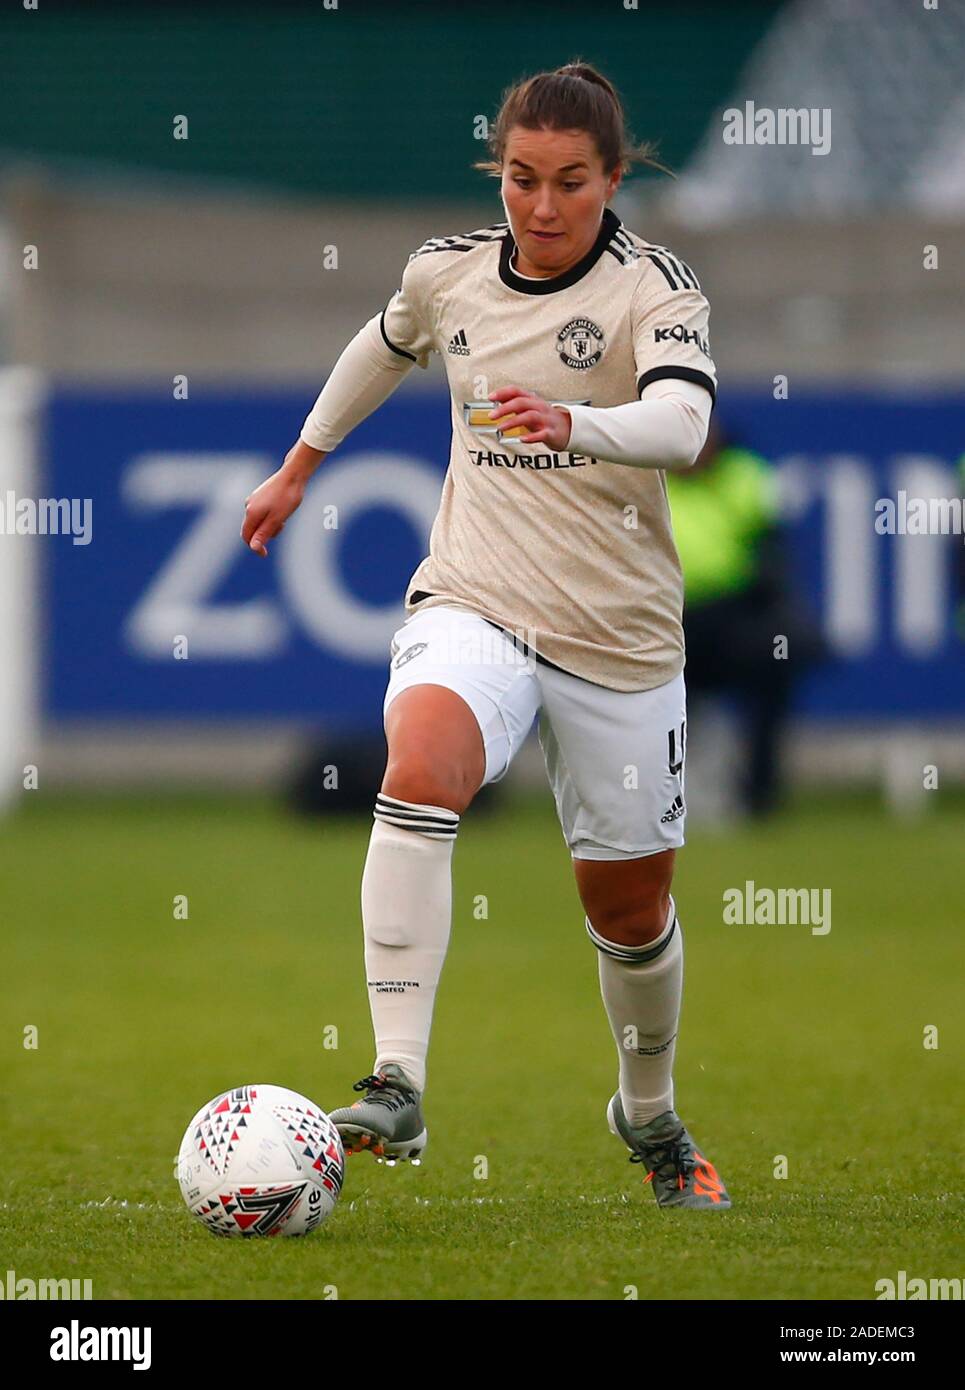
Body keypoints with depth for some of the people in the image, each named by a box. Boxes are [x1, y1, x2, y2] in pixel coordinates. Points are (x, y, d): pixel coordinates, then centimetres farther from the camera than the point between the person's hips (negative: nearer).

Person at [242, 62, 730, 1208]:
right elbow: (384, 347, 26)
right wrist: (299, 466, 35)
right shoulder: (449, 272, 2)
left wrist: (574, 425, -48)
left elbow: (681, 423, -29)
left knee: (630, 903, 10)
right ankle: (396, 1087, -39)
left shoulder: (654, 286, -10)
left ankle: (650, 1114, 40)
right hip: (472, 601, 1)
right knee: (421, 764, -31)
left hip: (619, 634, -1)